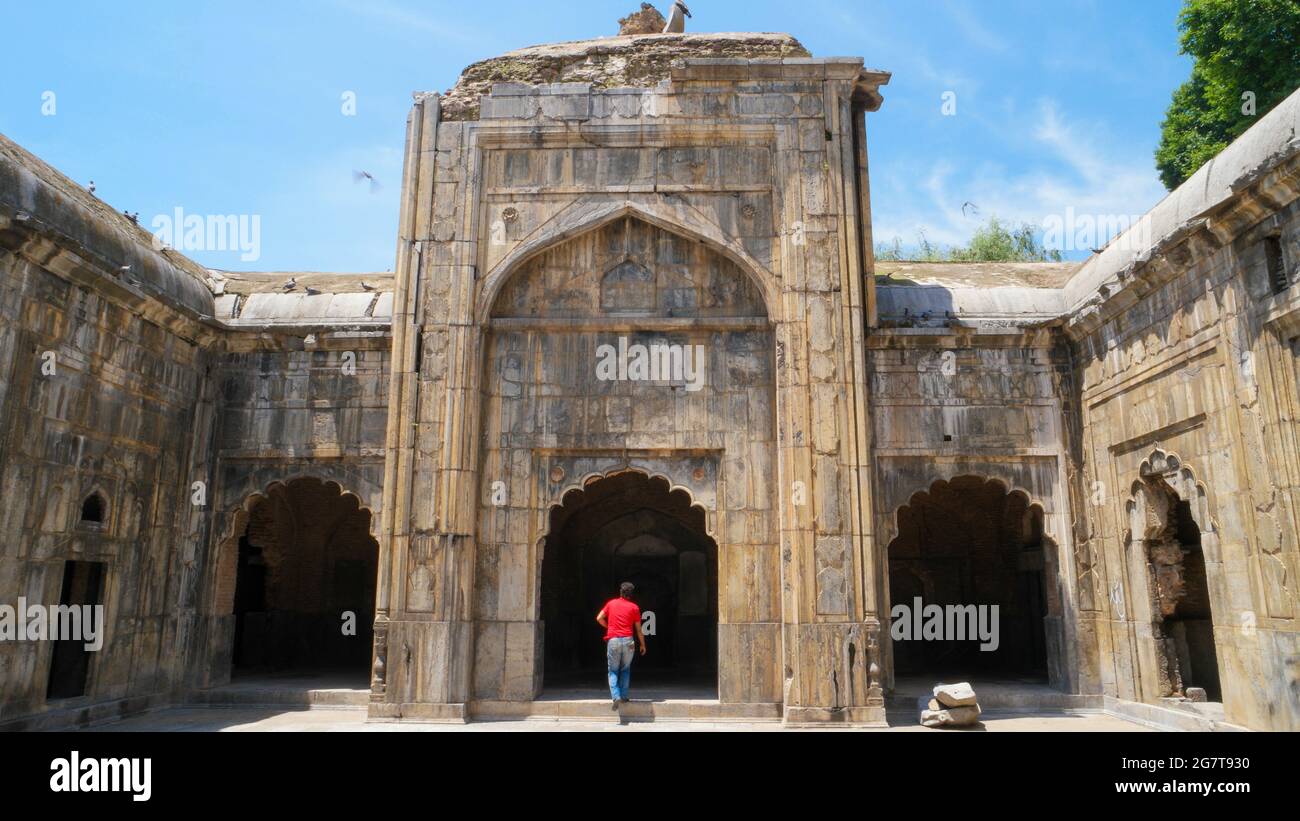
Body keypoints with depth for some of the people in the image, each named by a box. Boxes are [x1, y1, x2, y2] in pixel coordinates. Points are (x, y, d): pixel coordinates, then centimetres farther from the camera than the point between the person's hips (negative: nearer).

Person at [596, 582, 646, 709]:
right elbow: (638, 629, 5)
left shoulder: (611, 603, 8)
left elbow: (599, 618, 6)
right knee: (625, 670, 18)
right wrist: (643, 645, 15)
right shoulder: (634, 607, 3)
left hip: (613, 640, 0)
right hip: (628, 641, 0)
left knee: (613, 671, 9)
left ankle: (615, 696, -8)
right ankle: (623, 695, 12)